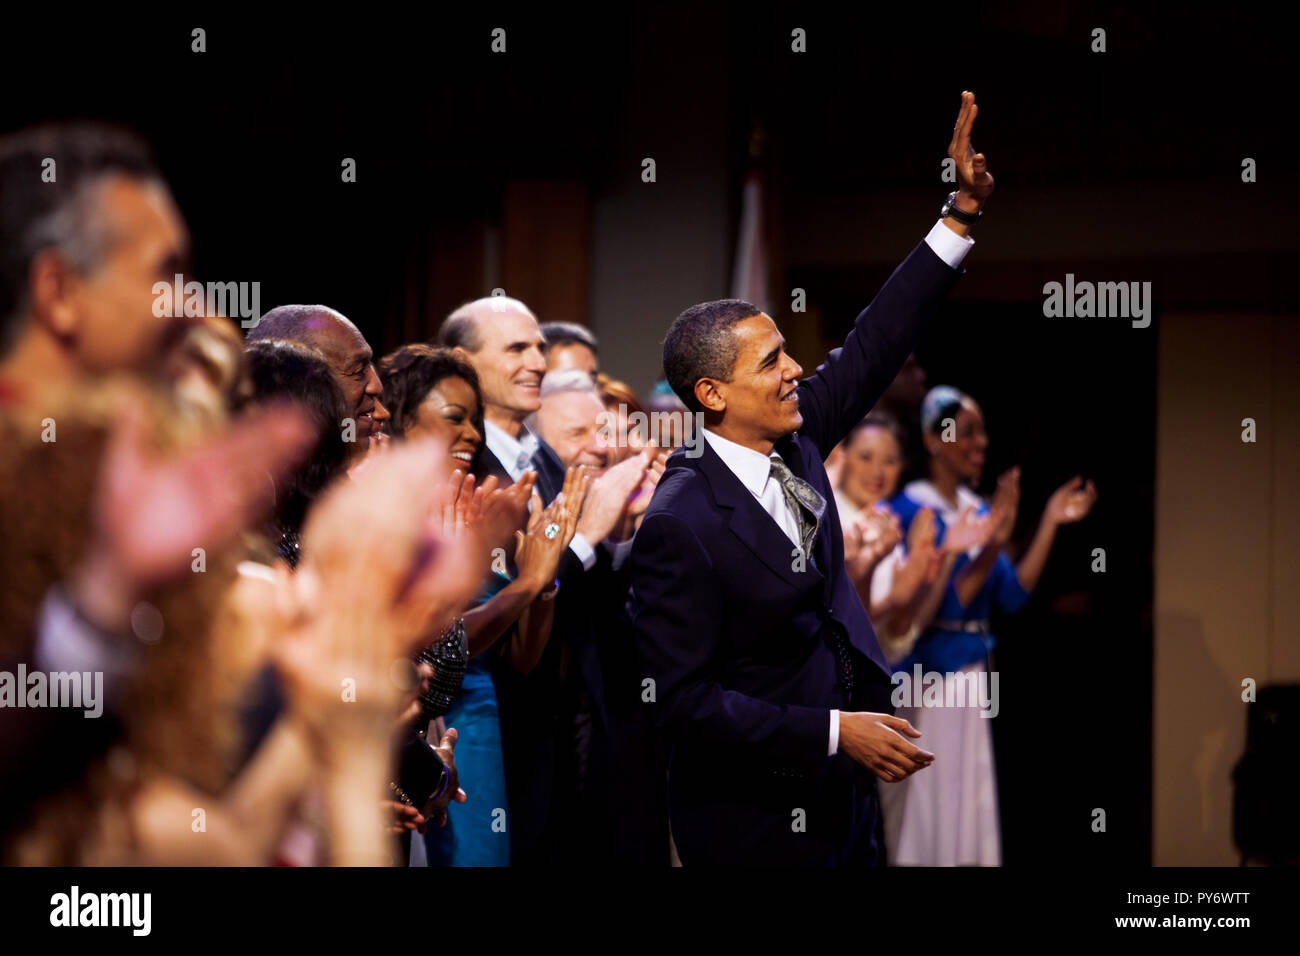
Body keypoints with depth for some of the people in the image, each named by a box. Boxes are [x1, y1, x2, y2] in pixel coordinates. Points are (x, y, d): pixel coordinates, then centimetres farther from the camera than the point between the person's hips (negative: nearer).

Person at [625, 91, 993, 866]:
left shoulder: (794, 441, 2)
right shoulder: (681, 525, -20)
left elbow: (875, 345, 4)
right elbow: (683, 697, -20)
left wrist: (964, 212, -1)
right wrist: (835, 731, -20)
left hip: (843, 797, 8)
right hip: (757, 823, -8)